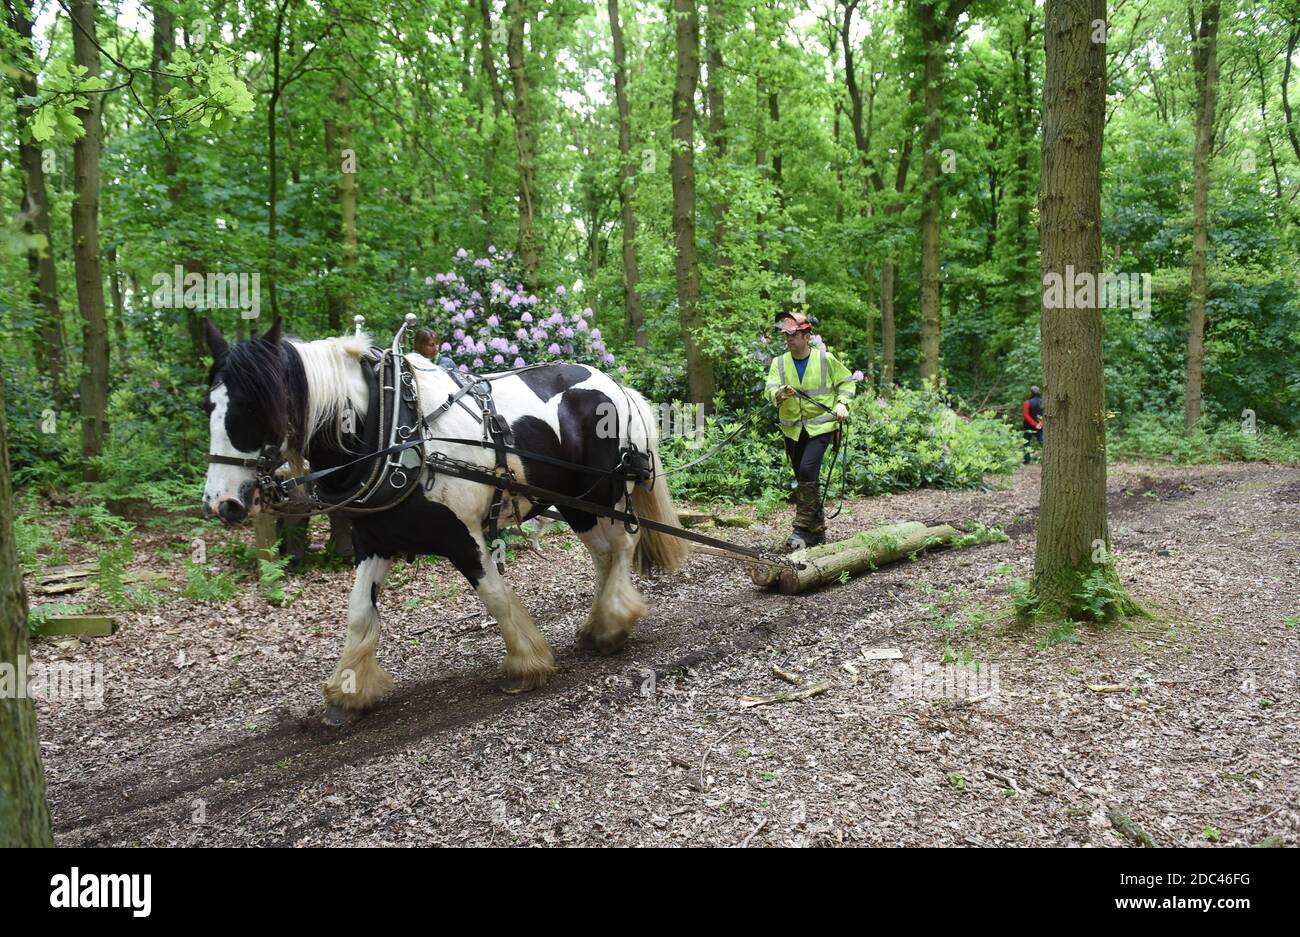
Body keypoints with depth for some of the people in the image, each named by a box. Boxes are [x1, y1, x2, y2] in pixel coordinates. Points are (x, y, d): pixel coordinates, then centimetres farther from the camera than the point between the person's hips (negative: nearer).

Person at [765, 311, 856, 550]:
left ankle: (803, 527, -15)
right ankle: (817, 530, 24)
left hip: (820, 425, -4)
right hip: (792, 429, 4)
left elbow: (846, 381, 11)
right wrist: (779, 394, -34)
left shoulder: (826, 359, -3)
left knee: (807, 470, -22)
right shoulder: (779, 362, 2)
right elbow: (770, 389, -12)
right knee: (804, 478, 10)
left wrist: (841, 404, -3)